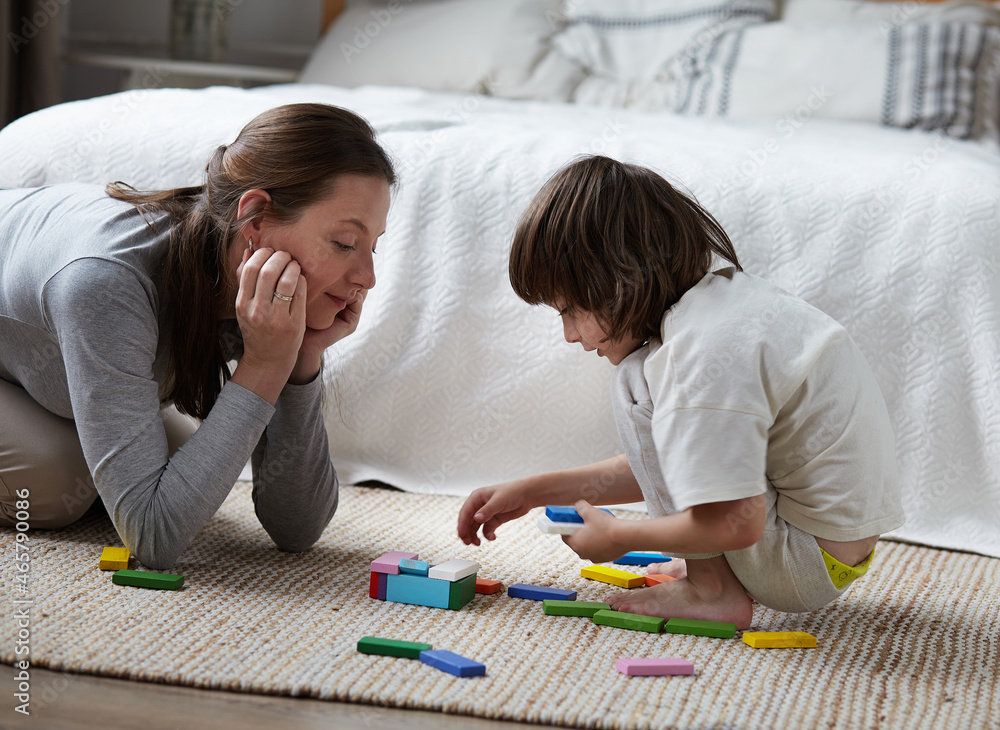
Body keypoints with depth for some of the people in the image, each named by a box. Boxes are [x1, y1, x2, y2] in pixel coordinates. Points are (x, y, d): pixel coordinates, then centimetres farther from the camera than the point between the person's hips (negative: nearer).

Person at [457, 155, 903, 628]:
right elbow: (664, 467, 15)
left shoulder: (708, 351, -26)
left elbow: (735, 522, -28)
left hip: (809, 565, -10)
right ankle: (712, 570, 14)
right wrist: (534, 492, 14)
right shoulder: (718, 294, 6)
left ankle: (712, 590, -8)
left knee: (637, 381, -12)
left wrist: (617, 538, -11)